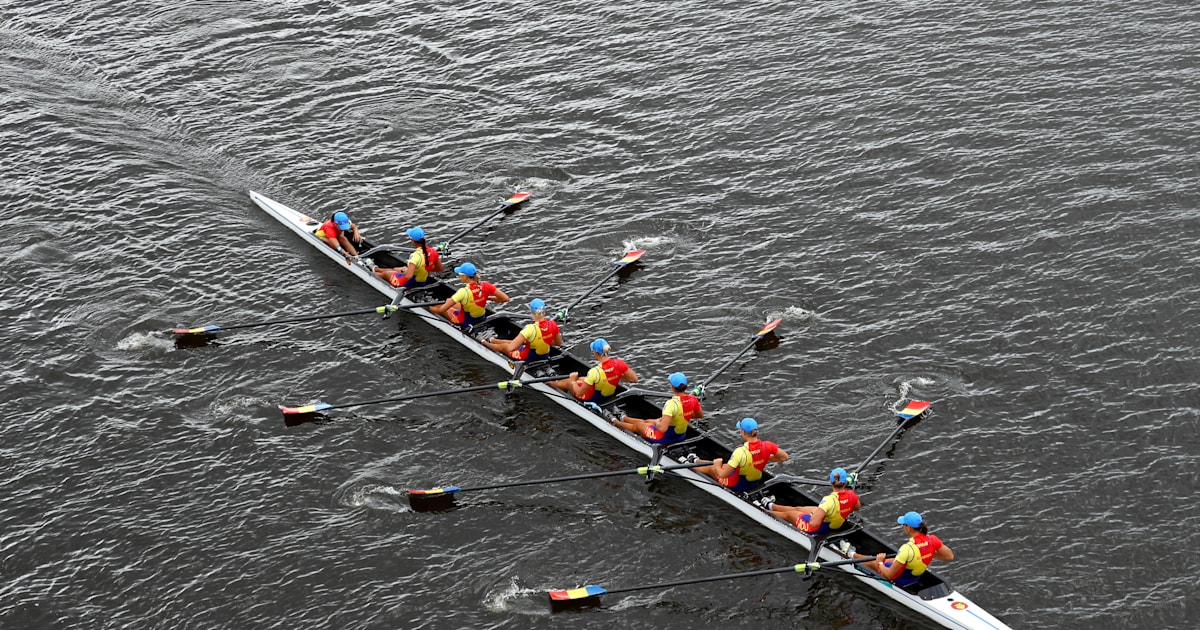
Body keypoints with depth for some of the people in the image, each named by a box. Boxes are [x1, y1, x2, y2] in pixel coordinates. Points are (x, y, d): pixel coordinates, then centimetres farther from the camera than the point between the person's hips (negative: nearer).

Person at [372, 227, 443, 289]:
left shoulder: (416, 256, -36)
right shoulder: (433, 251, -15)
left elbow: (408, 276, -43)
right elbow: (440, 268, -2)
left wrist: (405, 271, -20)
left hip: (409, 283, -7)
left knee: (386, 274, 24)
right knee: (394, 269, 34)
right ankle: (375, 269, 63)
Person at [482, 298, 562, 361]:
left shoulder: (530, 329, -35)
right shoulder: (553, 324, -20)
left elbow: (510, 348, -33)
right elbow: (559, 343, -1)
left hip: (528, 358, -5)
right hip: (545, 356, 6)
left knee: (503, 346, 25)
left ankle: (484, 342, 55)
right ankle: (490, 340, 58)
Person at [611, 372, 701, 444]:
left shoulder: (672, 404, -36)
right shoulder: (693, 399, -15)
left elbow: (662, 428, -39)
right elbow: (700, 415, 5)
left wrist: (657, 422, -17)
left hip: (665, 438, -7)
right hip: (681, 435, 7)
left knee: (637, 426, 24)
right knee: (646, 422, 33)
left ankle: (615, 421, 56)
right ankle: (622, 418, 63)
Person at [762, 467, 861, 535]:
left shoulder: (830, 500, -39)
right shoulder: (852, 495, -21)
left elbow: (813, 523, -42)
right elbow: (857, 508, 3)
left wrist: (813, 513, -22)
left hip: (817, 529, -7)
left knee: (788, 514, 22)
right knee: (798, 508, 30)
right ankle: (771, 506, 58)